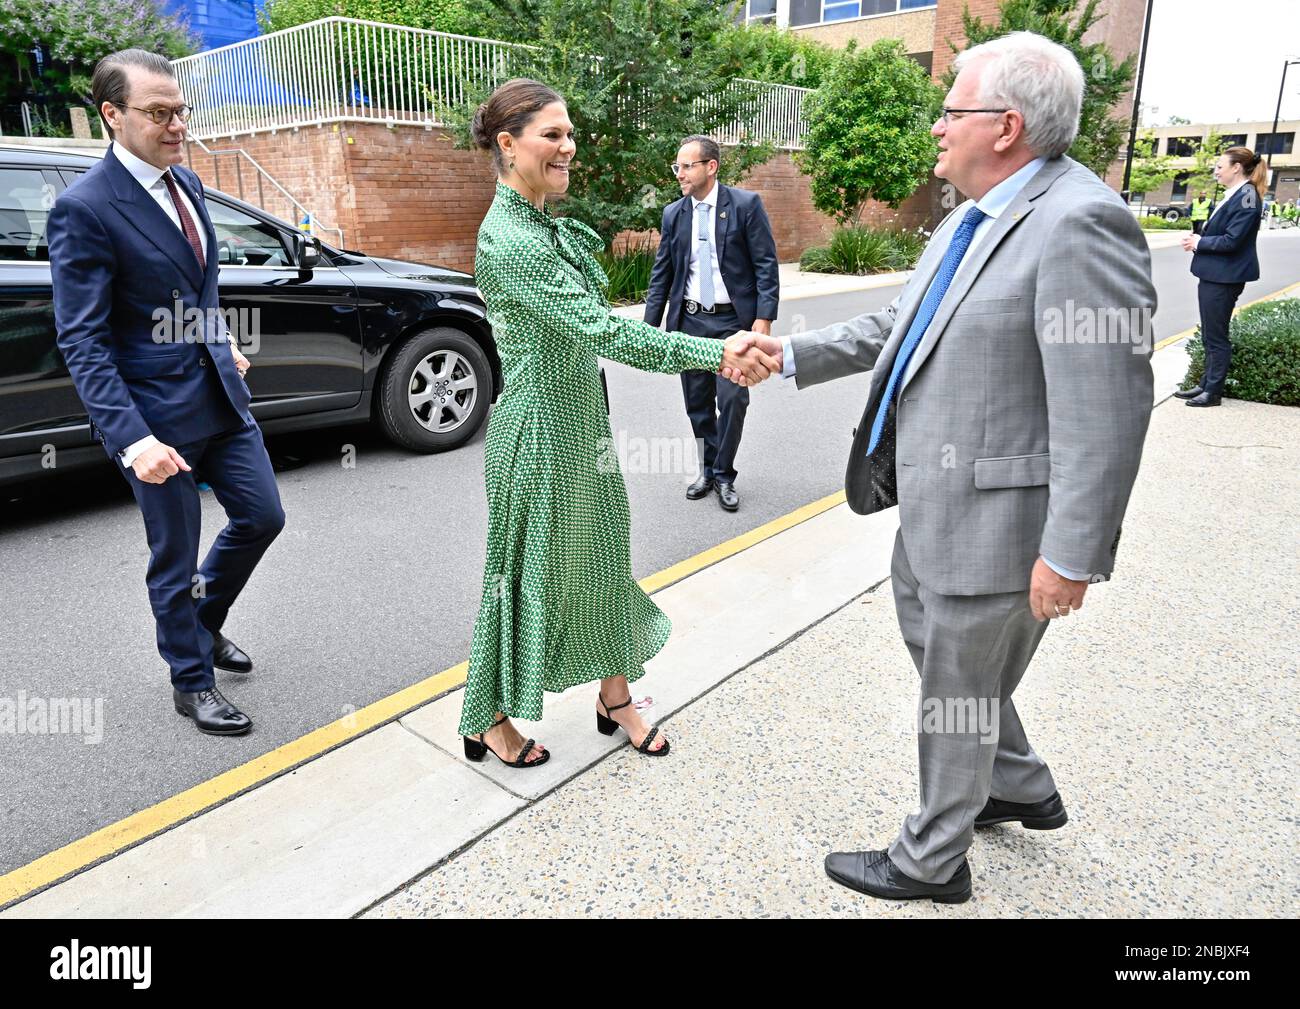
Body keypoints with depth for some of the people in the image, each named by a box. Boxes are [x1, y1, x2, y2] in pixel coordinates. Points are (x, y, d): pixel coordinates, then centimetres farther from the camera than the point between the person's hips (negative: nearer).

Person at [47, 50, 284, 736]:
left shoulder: (187, 182, 7)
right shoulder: (85, 208, -17)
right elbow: (81, 342, -19)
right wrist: (132, 439, -28)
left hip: (219, 393, 7)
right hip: (155, 412, -7)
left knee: (262, 516, 15)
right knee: (175, 559, 7)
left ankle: (203, 622, 41)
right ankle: (192, 682, 28)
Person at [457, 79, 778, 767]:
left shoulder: (544, 225, 10)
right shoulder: (509, 240, -22)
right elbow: (601, 329, -29)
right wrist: (717, 354, -30)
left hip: (581, 420, 9)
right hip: (540, 429, -9)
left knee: (599, 558, 16)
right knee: (530, 571, 5)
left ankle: (615, 701, 33)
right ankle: (489, 723, 27)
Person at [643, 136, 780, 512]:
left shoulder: (746, 204, -4)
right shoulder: (673, 214, 7)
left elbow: (766, 265, -6)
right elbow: (661, 274, 10)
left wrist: (764, 317, -14)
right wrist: (650, 325, 5)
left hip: (733, 319, -4)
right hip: (689, 320, 4)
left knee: (732, 399, -7)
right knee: (697, 403, 9)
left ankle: (723, 475, 9)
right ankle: (707, 470, 25)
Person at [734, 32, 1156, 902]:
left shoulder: (1079, 224, -22)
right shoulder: (971, 219, 9)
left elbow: (1106, 409, -25)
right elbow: (898, 328, 18)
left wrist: (1072, 556, -23)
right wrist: (792, 355, 14)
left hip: (993, 513, -10)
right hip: (931, 495, 10)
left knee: (957, 688, 8)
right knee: (933, 644, 26)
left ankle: (931, 862, 32)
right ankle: (1022, 789, 49)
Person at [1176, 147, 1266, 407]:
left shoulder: (1246, 196, -15)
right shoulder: (1233, 195, 13)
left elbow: (1232, 241, -20)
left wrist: (1199, 243, -9)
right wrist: (1198, 239, 2)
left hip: (1224, 278, -9)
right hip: (1212, 275, 9)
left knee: (1216, 337, -1)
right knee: (1210, 336, 15)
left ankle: (1213, 392, 8)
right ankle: (1206, 385, 25)